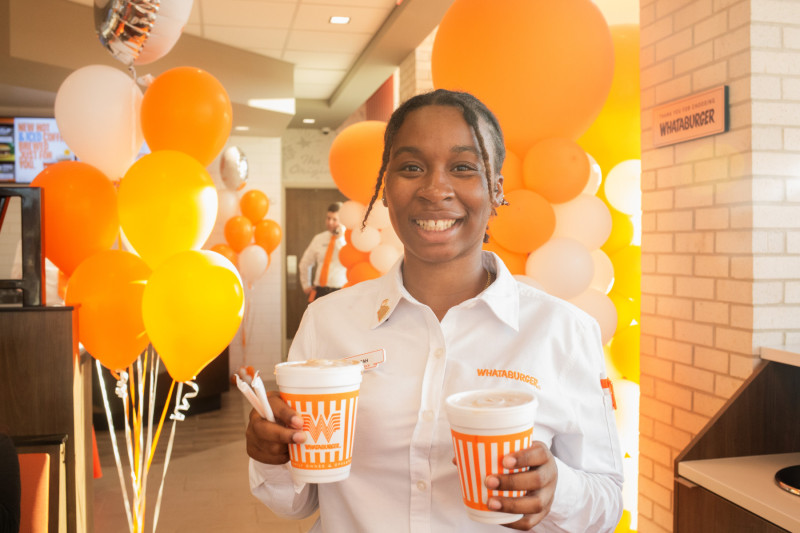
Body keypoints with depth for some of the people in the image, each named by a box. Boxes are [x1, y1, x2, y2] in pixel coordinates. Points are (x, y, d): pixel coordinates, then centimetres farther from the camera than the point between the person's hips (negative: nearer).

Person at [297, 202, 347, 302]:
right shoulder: (319, 239, 13)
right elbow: (305, 263, 24)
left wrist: (339, 239, -13)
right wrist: (306, 285, 19)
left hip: (340, 293, -3)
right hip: (319, 292, 4)